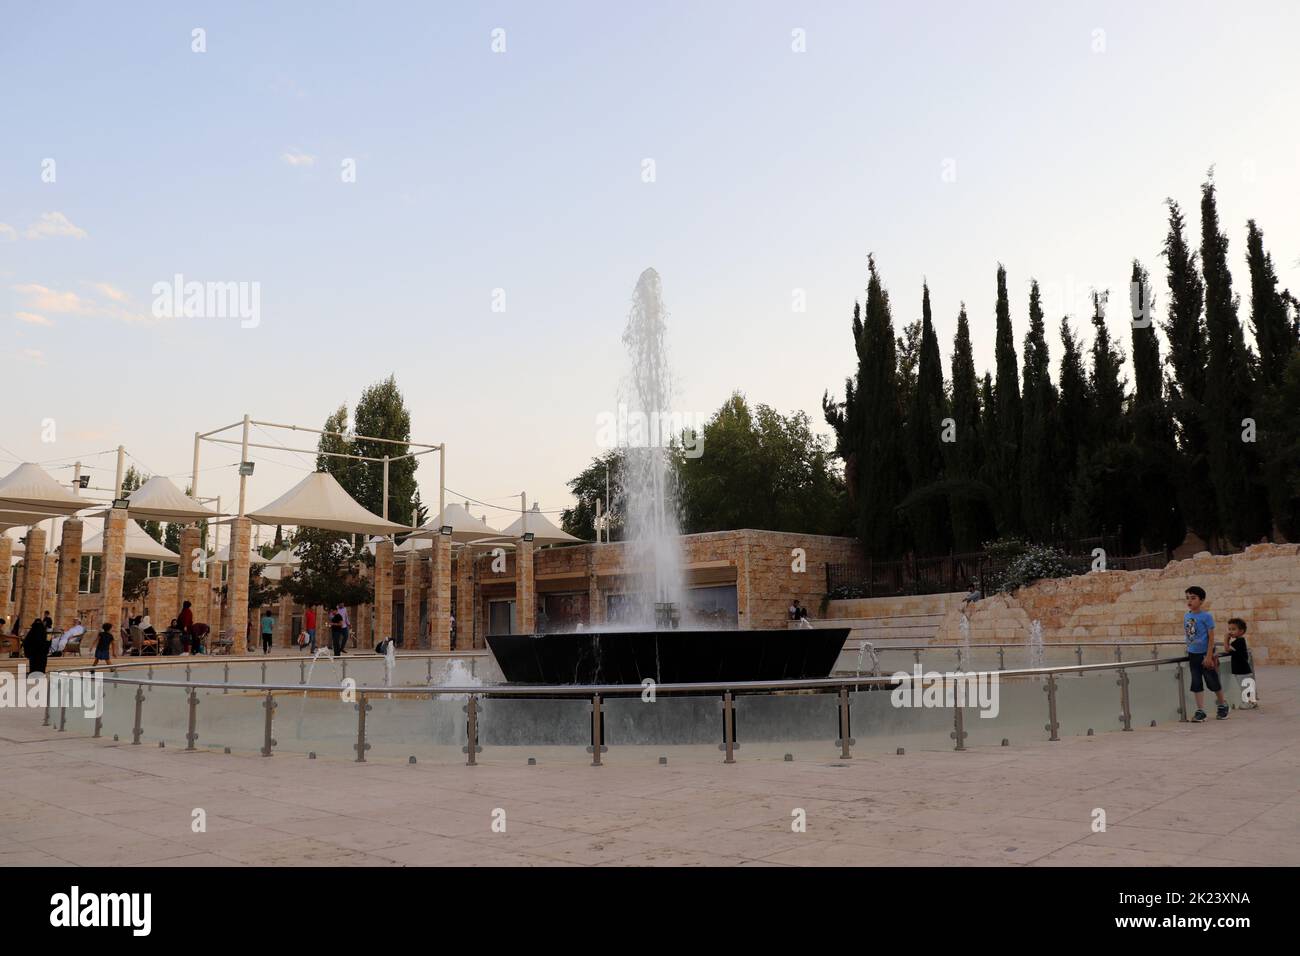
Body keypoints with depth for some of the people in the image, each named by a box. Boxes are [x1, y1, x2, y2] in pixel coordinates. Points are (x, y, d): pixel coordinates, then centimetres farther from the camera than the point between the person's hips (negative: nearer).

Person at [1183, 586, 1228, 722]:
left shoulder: (1206, 616, -13)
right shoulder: (1186, 616, 4)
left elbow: (1211, 637, -13)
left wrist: (1209, 656, -16)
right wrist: (1189, 654, 12)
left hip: (1205, 654, -5)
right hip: (1193, 655, 5)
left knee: (1213, 682, 8)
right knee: (1196, 684, 6)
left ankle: (1223, 705, 30)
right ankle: (1200, 711, 12)